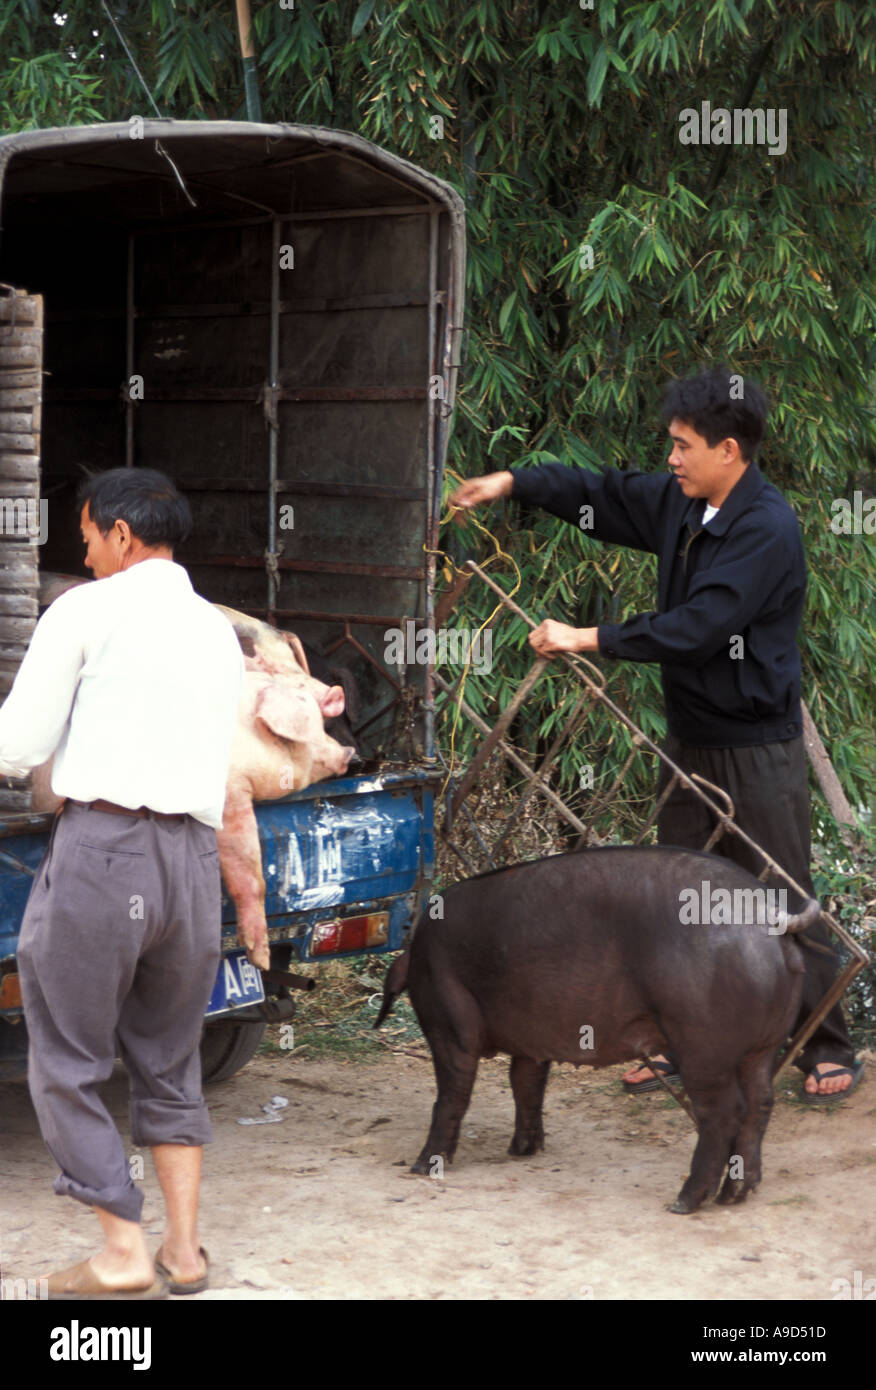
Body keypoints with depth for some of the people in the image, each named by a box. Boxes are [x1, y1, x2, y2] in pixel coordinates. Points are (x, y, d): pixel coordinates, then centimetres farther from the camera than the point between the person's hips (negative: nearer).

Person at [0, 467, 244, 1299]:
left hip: (101, 846, -6)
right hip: (194, 854, 6)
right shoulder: (219, 634, 19)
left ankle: (123, 1257, -2)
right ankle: (184, 1251, 15)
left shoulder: (86, 611, 0)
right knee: (170, 1065, 17)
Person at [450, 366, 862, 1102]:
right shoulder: (680, 503, 5)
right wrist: (512, 482, 6)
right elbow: (603, 493, 18)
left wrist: (587, 640, -24)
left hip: (756, 749, -8)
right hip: (690, 738, 8)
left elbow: (696, 628, -27)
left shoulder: (768, 530, -21)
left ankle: (829, 1051, 9)